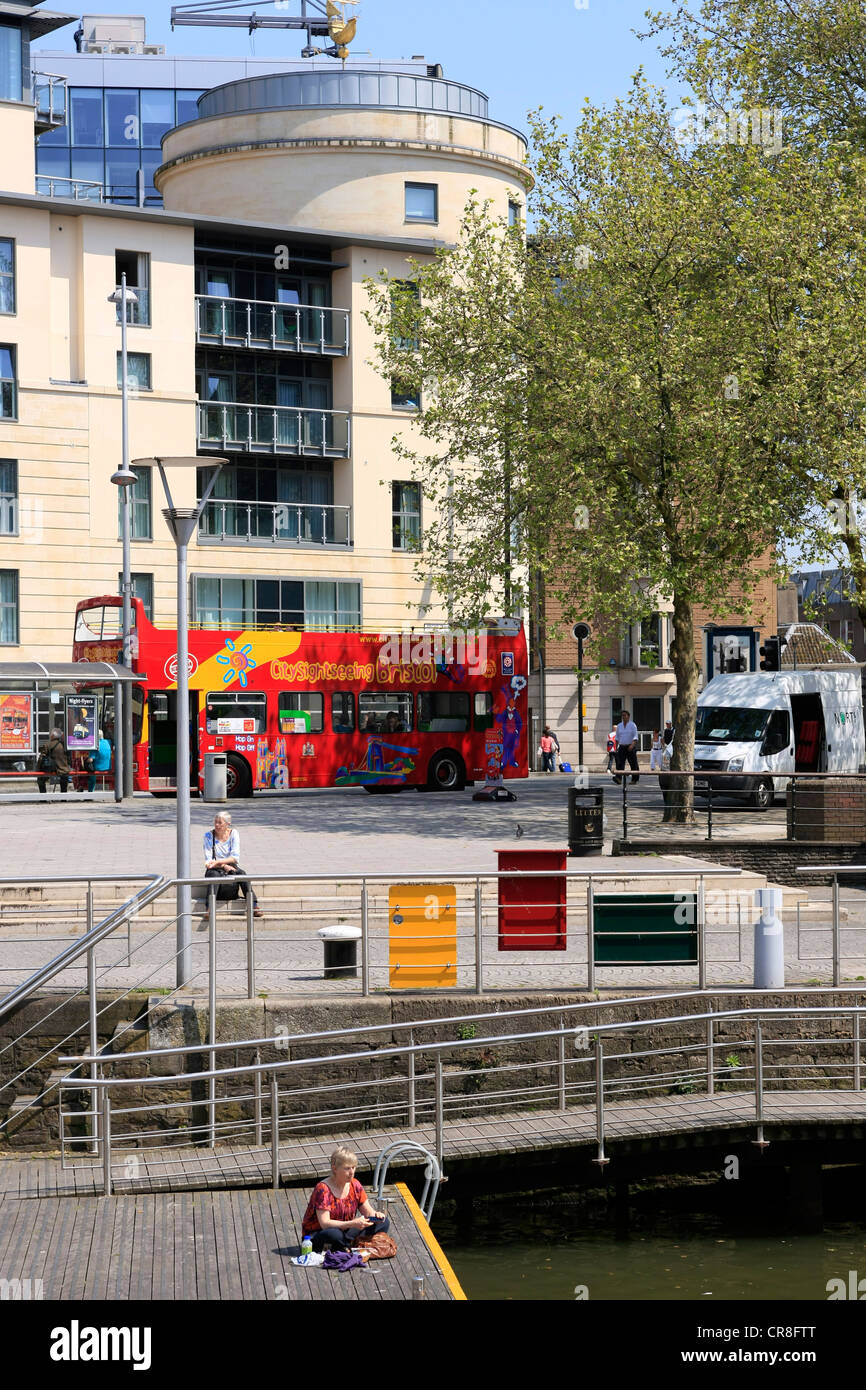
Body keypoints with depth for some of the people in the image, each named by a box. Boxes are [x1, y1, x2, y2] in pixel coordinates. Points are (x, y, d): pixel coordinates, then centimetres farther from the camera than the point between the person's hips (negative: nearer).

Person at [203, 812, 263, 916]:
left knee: (241, 873, -30)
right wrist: (224, 866, -23)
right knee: (214, 875, -35)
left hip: (231, 867, 1)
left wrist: (217, 862, -22)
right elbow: (208, 860, -8)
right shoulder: (209, 835, -2)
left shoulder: (233, 834, 1)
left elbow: (235, 858, -9)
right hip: (215, 870, -1)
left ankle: (254, 905, -38)